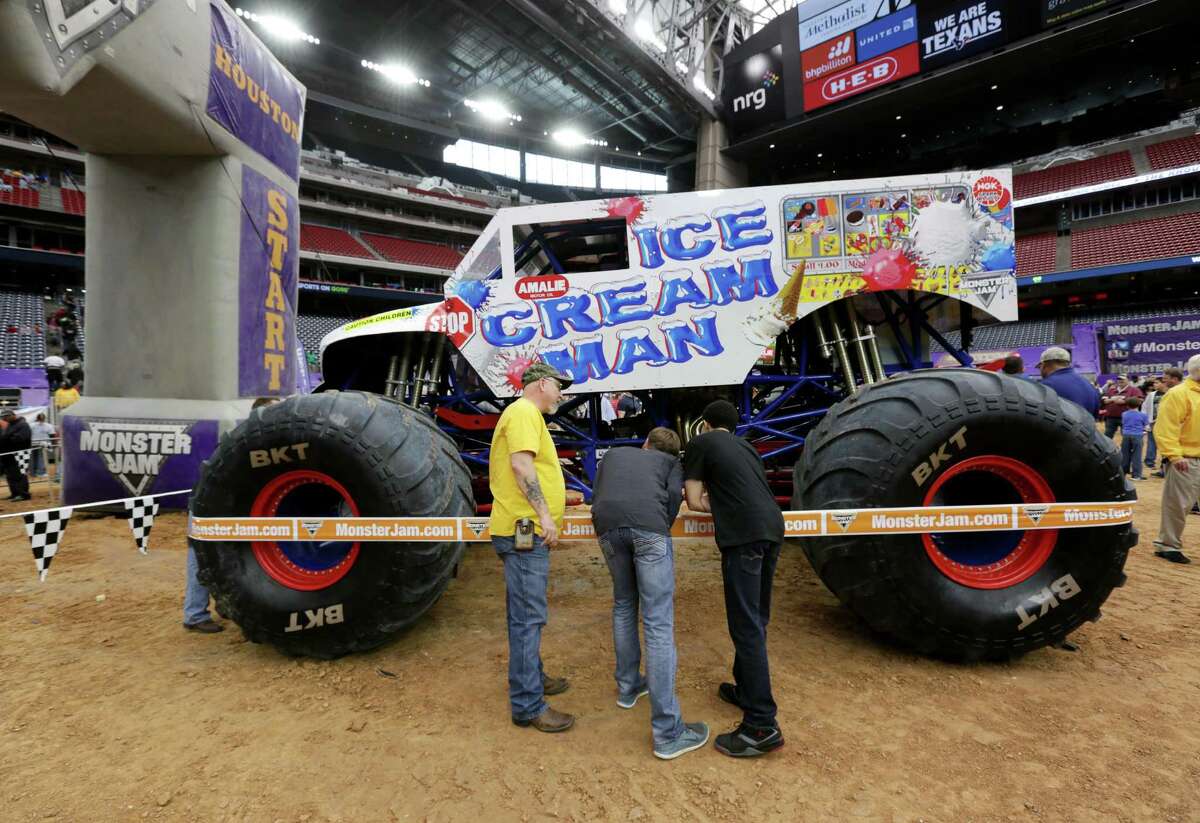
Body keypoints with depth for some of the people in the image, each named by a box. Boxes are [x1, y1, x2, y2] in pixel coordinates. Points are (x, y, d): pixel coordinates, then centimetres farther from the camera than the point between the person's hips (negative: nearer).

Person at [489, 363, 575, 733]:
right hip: (525, 531, -11)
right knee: (528, 617, -6)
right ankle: (528, 706, 1)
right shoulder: (524, 412, -11)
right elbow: (521, 465, -23)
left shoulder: (528, 414, 22)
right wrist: (544, 514, -23)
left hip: (527, 530, 11)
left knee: (526, 614, 20)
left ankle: (532, 676, 34)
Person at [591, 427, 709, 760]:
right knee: (658, 623, -2)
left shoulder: (614, 453, 36)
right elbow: (674, 495, 10)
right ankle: (667, 732, -1)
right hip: (649, 527, -3)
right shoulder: (672, 462, 30)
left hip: (608, 526, 3)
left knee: (623, 605, 25)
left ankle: (628, 686, 35)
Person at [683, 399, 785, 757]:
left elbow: (694, 502, 8)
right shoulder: (746, 446, 27)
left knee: (746, 626, -5)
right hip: (773, 527, 8)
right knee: (756, 620, 19)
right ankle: (746, 689, 33)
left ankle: (762, 725, -3)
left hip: (744, 535, -7)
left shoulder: (700, 443, 10)